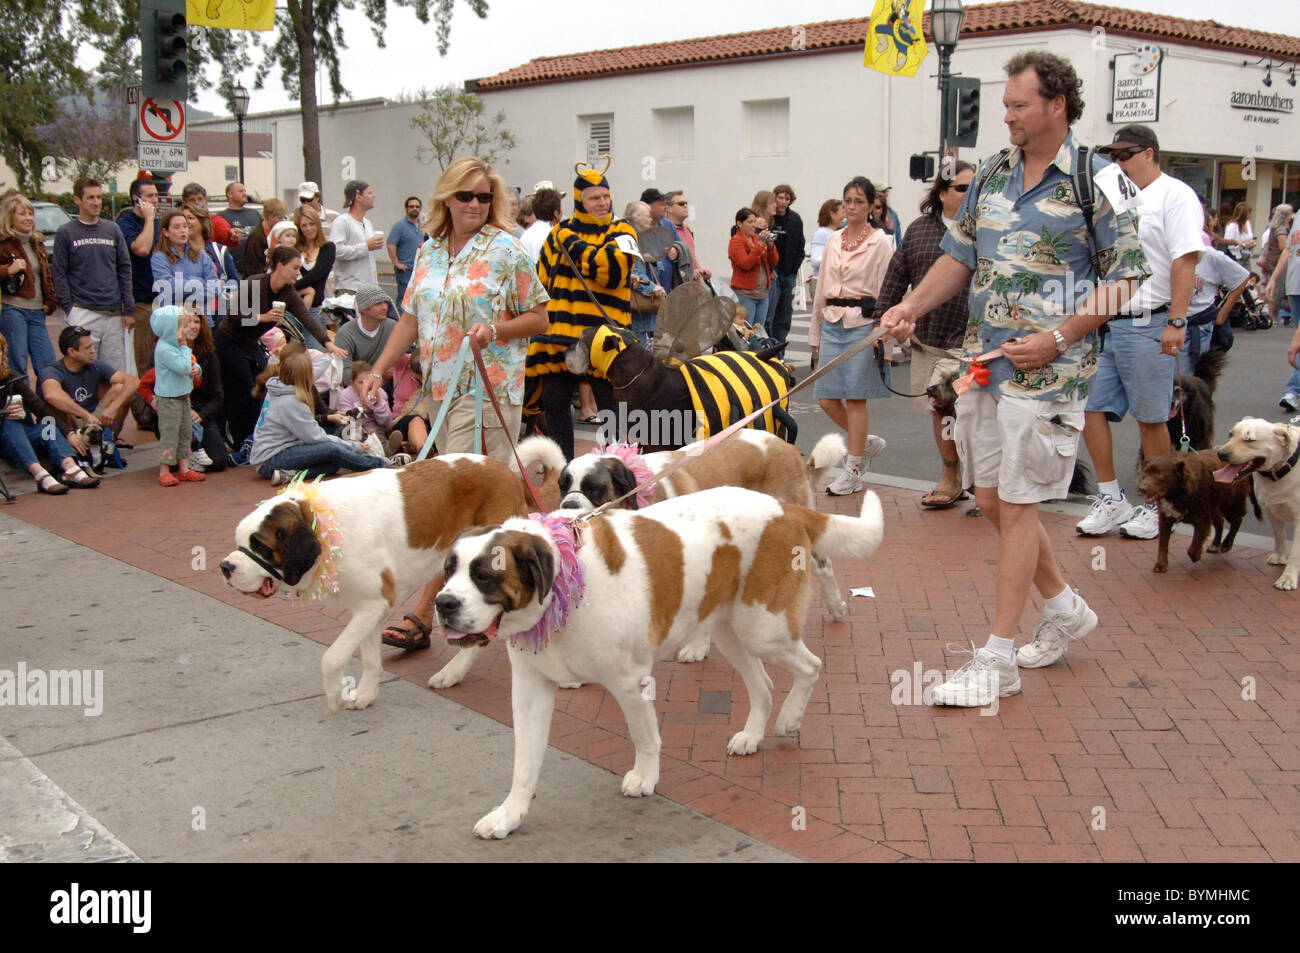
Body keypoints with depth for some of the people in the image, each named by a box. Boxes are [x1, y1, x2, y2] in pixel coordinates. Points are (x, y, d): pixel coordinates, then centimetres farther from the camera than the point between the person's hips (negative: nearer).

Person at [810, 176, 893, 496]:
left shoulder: (880, 243, -2)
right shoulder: (834, 241, 13)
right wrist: (815, 334, 17)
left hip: (863, 324, -6)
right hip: (832, 324, 6)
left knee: (855, 398, -3)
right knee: (827, 400, 3)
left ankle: (853, 471, 7)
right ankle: (867, 443, 26)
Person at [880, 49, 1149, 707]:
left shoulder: (1097, 183, -6)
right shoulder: (991, 177, 11)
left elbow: (1124, 278, -6)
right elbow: (959, 257, 16)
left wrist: (1059, 338, -16)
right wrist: (913, 305, -1)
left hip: (1048, 372, -7)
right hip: (984, 360, 7)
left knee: (1018, 504, -4)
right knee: (991, 498, 12)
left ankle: (997, 661, 5)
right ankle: (1064, 609, 34)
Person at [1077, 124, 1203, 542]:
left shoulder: (1174, 195, -6)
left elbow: (1186, 260, -15)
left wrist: (1176, 322, -22)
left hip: (1149, 326, -8)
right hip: (1105, 324, 8)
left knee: (1151, 420, 1)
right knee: (1091, 408, 4)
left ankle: (1155, 508, 13)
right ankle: (1111, 500, 15)